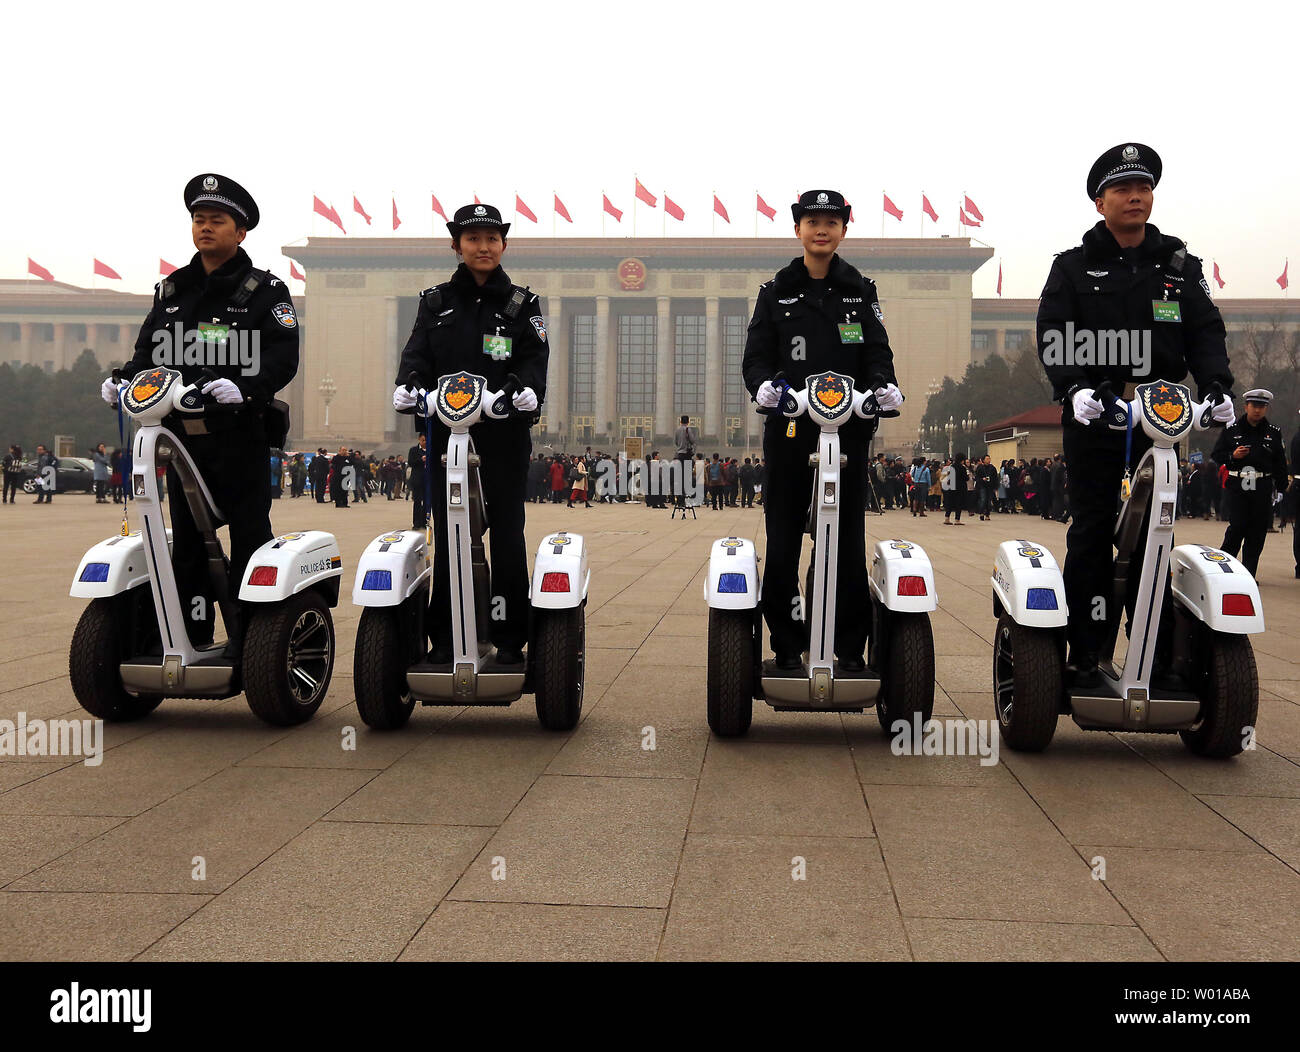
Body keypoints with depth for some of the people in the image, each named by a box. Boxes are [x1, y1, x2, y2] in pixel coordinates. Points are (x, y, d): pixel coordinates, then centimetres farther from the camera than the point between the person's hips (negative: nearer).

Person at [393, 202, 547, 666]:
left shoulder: (522, 304, 11)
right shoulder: (435, 301, 14)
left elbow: (534, 357, -1)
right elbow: (418, 352, 3)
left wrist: (529, 388, -23)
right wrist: (407, 384, -18)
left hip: (505, 433, -1)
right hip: (446, 432, 1)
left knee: (507, 536, 1)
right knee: (447, 536, 2)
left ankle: (510, 640, 8)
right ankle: (443, 639, 9)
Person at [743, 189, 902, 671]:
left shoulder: (861, 289, 12)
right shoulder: (776, 291, 10)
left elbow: (878, 350, 4)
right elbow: (756, 355, 4)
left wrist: (885, 383, -18)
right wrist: (763, 385, -19)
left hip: (849, 427, 0)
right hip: (789, 427, 0)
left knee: (848, 538, 2)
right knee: (783, 538, 1)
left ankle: (851, 646, 11)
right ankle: (786, 644, 11)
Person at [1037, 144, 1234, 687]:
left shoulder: (1179, 265, 15)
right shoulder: (1074, 267, 8)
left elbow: (1206, 331, 8)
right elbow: (1052, 332, -4)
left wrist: (1215, 385, -11)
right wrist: (1074, 387, -21)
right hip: (1092, 415, -2)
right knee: (1092, 531, -1)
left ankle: (1157, 657, 8)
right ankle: (1083, 653, 4)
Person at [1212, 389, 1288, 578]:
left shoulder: (1274, 432, 10)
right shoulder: (1231, 429, 5)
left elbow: (1280, 463, 11)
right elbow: (1216, 454, 7)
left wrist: (1281, 489, 4)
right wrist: (1232, 456, -12)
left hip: (1263, 488, 2)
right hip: (1237, 485, -2)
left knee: (1258, 530, 2)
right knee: (1237, 526, -11)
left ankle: (1249, 574, 9)